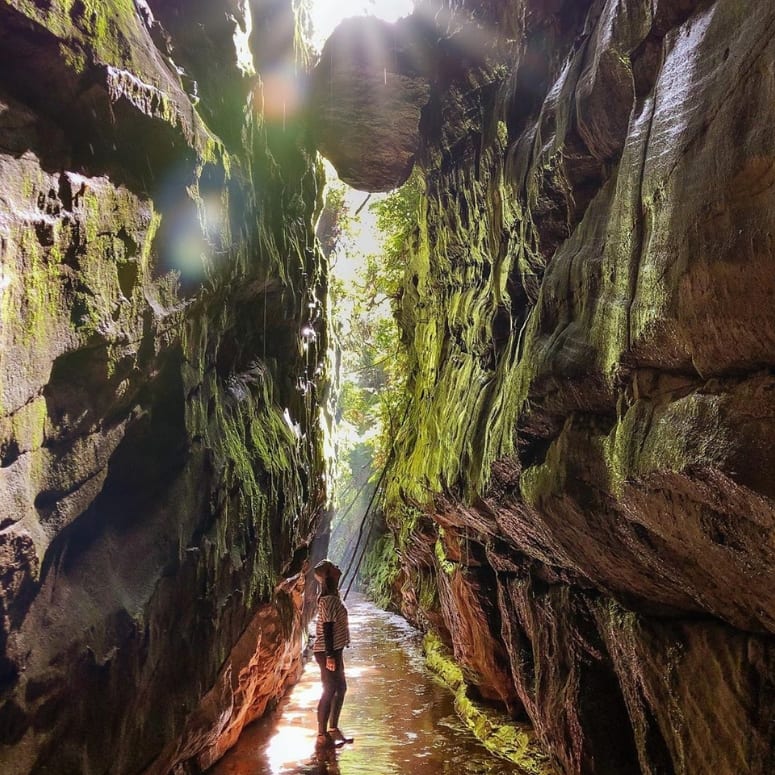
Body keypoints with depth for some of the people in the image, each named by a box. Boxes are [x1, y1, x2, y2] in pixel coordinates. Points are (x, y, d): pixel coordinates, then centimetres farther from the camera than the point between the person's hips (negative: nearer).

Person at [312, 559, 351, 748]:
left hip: (334, 650, 10)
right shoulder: (328, 600, -21)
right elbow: (327, 628, -22)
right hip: (327, 653, -10)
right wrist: (330, 656, -22)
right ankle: (322, 735, 10)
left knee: (340, 688, 17)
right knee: (329, 692, -2)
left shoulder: (332, 596, 10)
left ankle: (333, 729, 28)